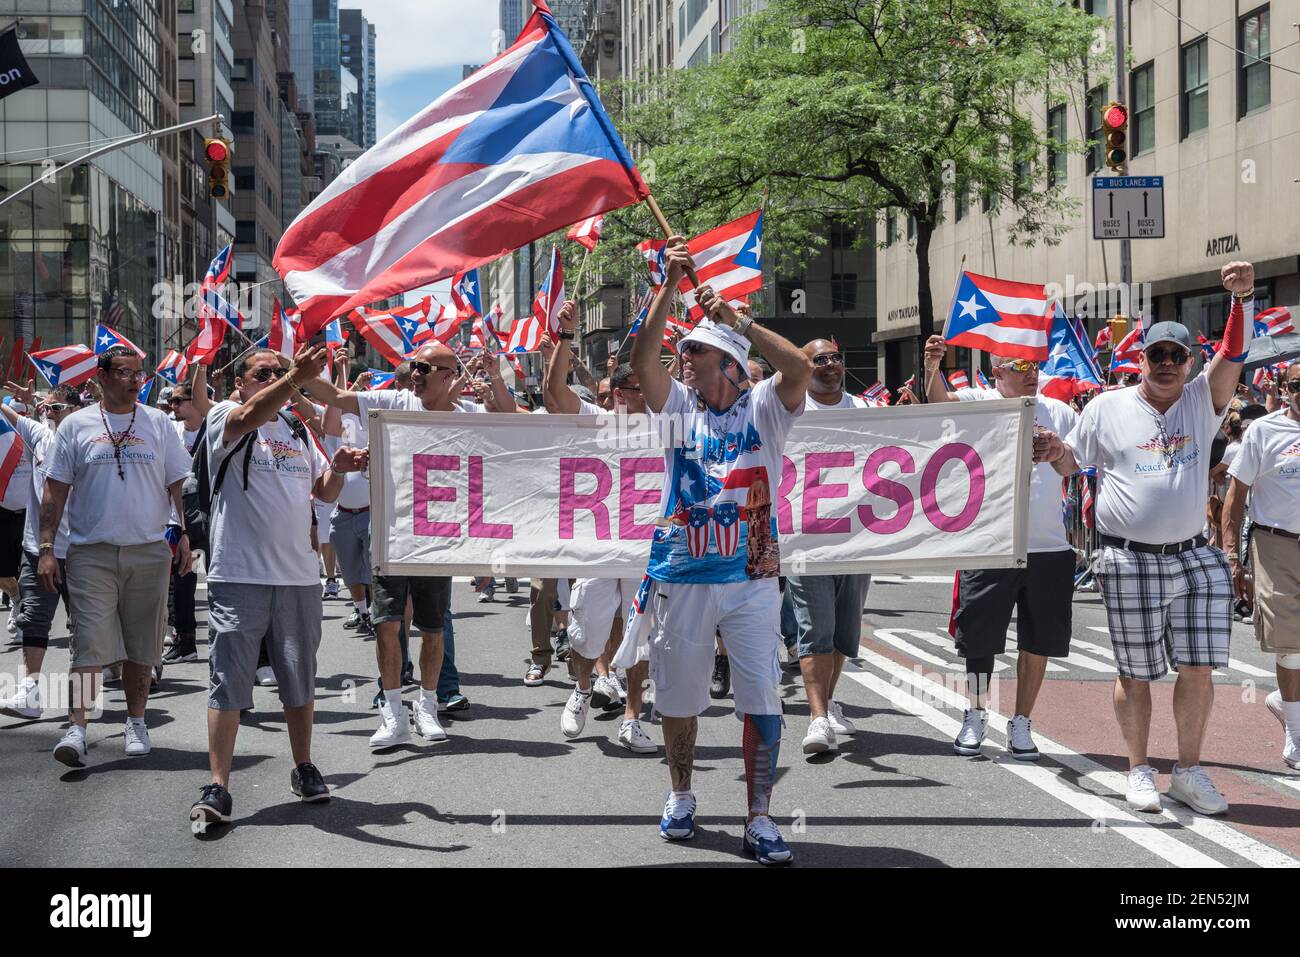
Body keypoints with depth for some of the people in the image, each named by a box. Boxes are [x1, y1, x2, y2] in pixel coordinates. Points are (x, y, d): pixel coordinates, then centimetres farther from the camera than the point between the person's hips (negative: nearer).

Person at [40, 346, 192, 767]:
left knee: (142, 645, 8)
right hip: (91, 553, -2)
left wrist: (186, 534, -2)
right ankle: (76, 728, -7)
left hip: (149, 552, 2)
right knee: (88, 644, -9)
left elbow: (179, 485, 8)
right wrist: (46, 548, -2)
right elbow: (55, 491, 3)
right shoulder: (76, 425, 3)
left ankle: (135, 723, 22)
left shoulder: (159, 424, 7)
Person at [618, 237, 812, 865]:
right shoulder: (679, 407, 6)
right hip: (681, 577, 2)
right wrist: (670, 287, -15)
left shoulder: (763, 408, 1)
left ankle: (760, 822, 3)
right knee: (678, 696, 12)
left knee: (762, 700, -4)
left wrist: (735, 320, -17)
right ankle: (681, 797, 33)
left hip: (752, 578, -2)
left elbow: (800, 368, -17)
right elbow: (642, 359, -8)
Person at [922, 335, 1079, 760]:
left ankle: (1022, 724, 20)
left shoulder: (1059, 413, 10)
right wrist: (933, 366, -39)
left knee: (1038, 641, 7)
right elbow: (939, 399, -19)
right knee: (979, 637, 6)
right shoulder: (978, 404, 0)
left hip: (1048, 547, 3)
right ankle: (975, 717, 23)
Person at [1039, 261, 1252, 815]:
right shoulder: (1107, 408, 4)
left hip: (1194, 558, 2)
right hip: (1129, 563, -2)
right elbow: (1071, 463, 12)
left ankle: (1189, 771, 16)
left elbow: (1233, 355, -9)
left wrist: (1242, 298, -23)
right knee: (1135, 672, 6)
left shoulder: (1202, 401, 6)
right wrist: (1052, 453, -11)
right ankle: (1139, 770, 20)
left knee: (1198, 668, 1)